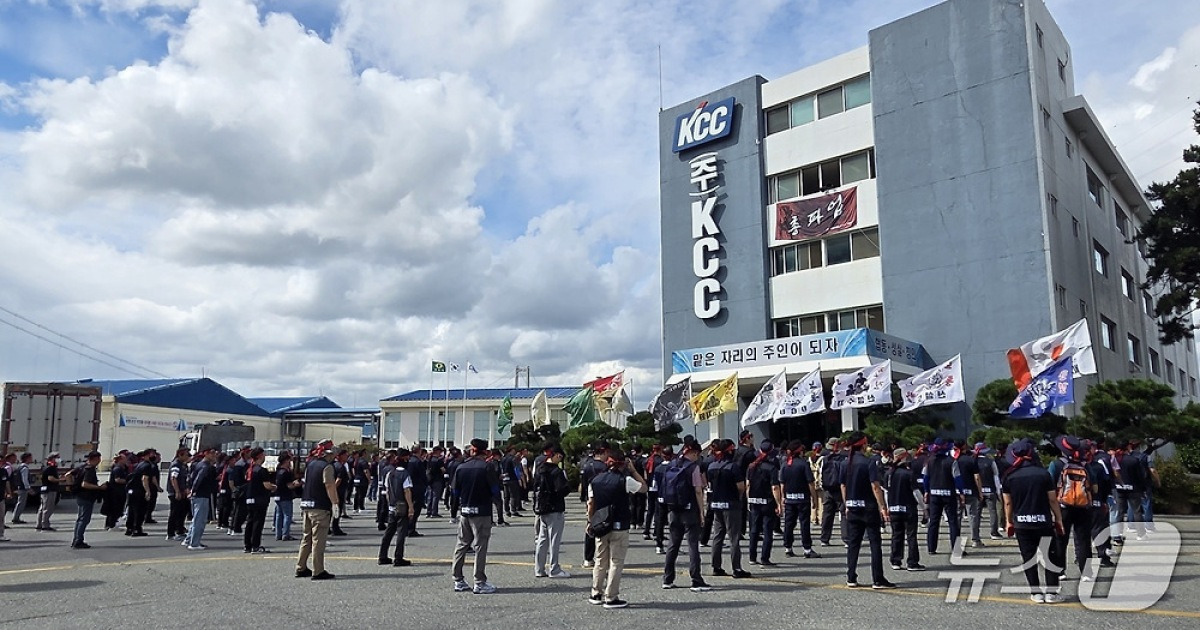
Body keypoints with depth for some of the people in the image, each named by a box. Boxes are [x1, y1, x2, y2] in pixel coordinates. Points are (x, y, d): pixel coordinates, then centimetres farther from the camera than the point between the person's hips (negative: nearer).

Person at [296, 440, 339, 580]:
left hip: (306, 504, 8)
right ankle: (318, 571, -1)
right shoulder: (327, 466, -13)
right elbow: (330, 486, -18)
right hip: (320, 507, -8)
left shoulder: (310, 464, 12)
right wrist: (335, 502, -14)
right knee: (318, 540, -4)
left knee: (307, 538, 16)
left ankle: (301, 568, 22)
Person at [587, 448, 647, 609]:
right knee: (616, 562, 1)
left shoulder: (596, 480, 4)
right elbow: (644, 487, 0)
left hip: (600, 527, 5)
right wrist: (633, 471, 5)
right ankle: (611, 598, 3)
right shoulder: (625, 480, -12)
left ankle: (596, 594, 22)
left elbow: (591, 503, 6)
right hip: (619, 527, -5)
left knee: (601, 561, 16)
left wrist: (590, 522, 14)